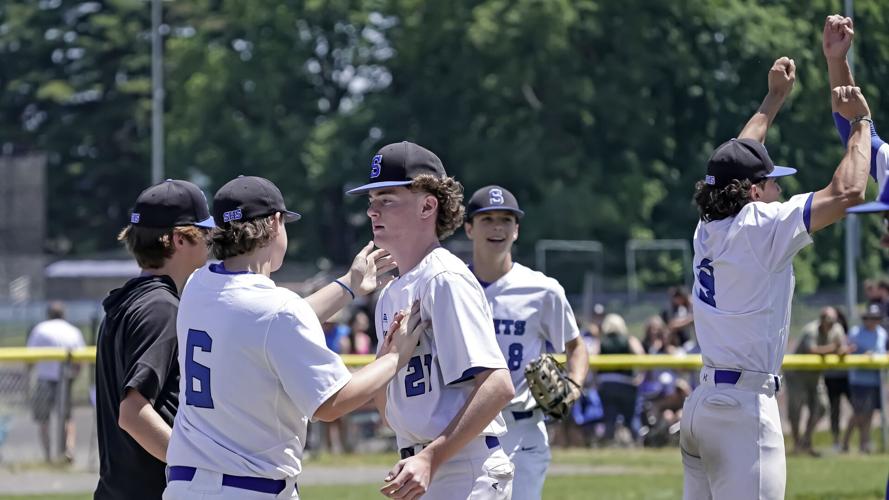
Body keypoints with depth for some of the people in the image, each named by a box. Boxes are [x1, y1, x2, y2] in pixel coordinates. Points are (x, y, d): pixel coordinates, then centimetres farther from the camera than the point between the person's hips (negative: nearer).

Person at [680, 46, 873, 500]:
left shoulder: (708, 230, 11)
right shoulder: (760, 228, -11)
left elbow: (736, 162, 29)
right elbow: (848, 192, -15)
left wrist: (774, 99, 39)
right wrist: (860, 122, 0)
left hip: (701, 404, 9)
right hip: (745, 407, -9)